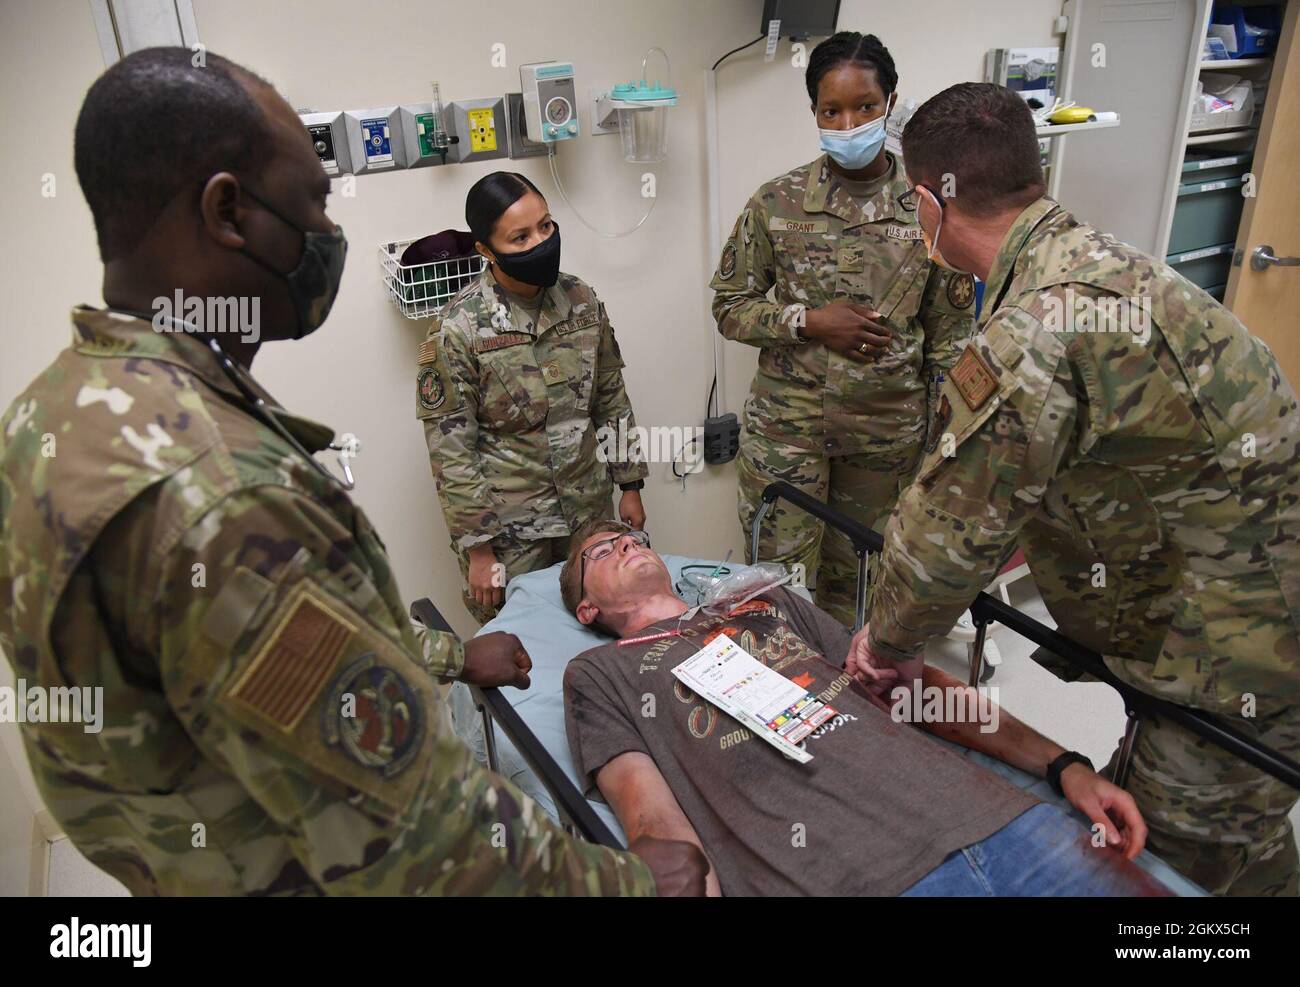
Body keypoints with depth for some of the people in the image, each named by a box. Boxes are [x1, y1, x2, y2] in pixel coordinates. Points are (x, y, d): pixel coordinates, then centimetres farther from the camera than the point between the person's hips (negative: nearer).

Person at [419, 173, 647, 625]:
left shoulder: (581, 299, -1)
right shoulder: (457, 329, -16)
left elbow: (612, 398, 9)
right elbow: (451, 451, -13)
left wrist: (630, 485, 9)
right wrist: (477, 548, -12)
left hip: (590, 509, 4)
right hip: (507, 526, -4)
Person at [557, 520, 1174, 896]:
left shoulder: (770, 603, 26)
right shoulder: (599, 675, 12)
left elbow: (912, 679, 23)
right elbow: (656, 824, -2)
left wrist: (1062, 764, 14)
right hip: (845, 876, -5)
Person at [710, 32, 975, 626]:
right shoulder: (777, 203, -5)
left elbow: (950, 336, 2)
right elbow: (729, 307, 0)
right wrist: (808, 321, -16)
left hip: (887, 429, 1)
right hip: (786, 422, -1)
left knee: (851, 576, 17)